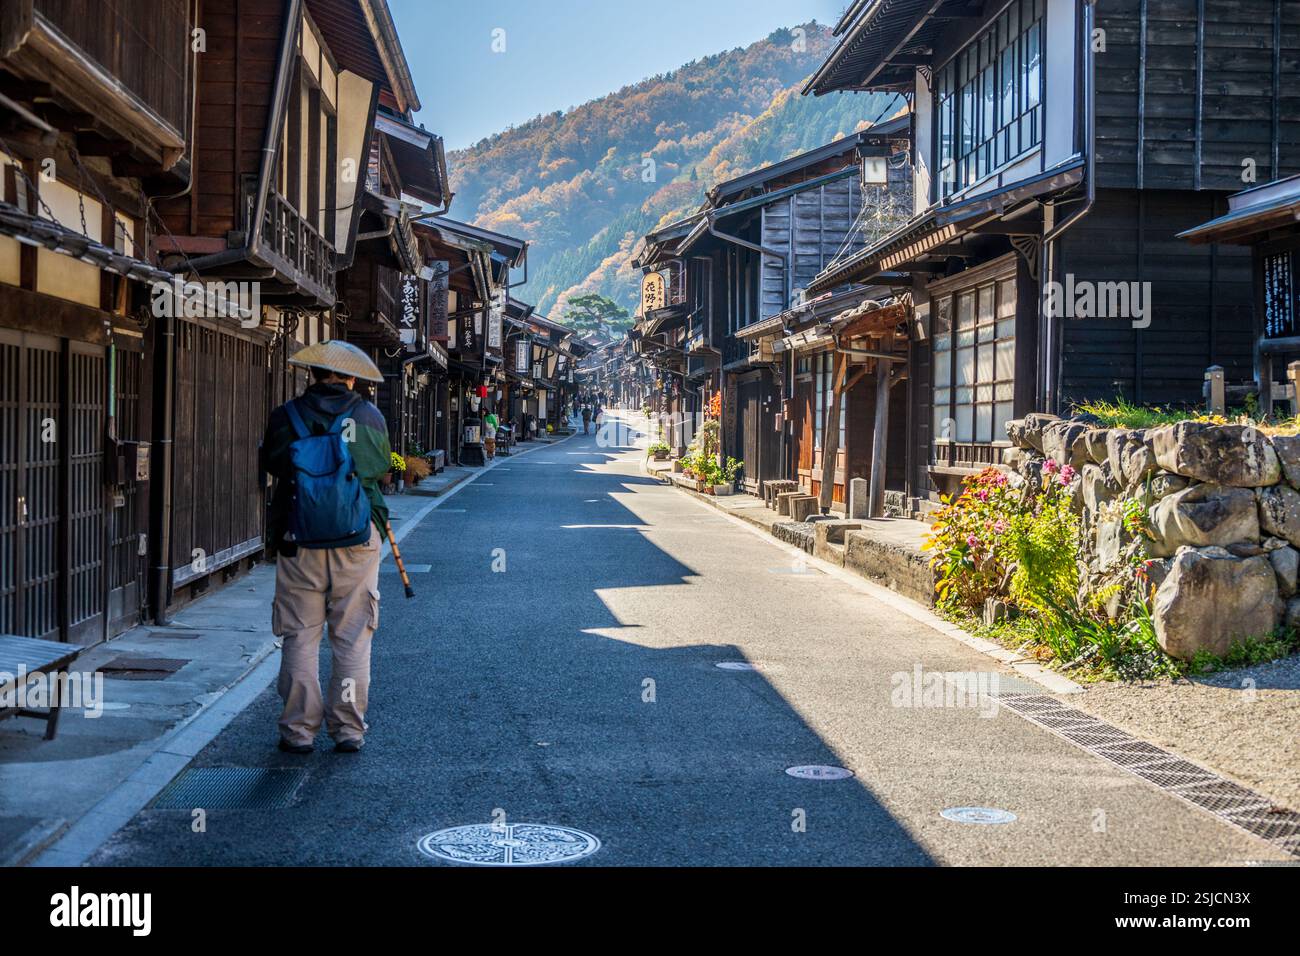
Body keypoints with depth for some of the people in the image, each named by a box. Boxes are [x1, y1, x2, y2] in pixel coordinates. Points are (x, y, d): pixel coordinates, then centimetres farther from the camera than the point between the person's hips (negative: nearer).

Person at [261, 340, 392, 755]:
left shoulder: (286, 416, -2)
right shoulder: (369, 417, -2)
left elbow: (270, 464, 9)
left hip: (298, 544, 0)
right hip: (357, 542, 0)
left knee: (300, 638, 7)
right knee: (353, 639, 7)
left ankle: (299, 730, 9)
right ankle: (349, 730, 9)